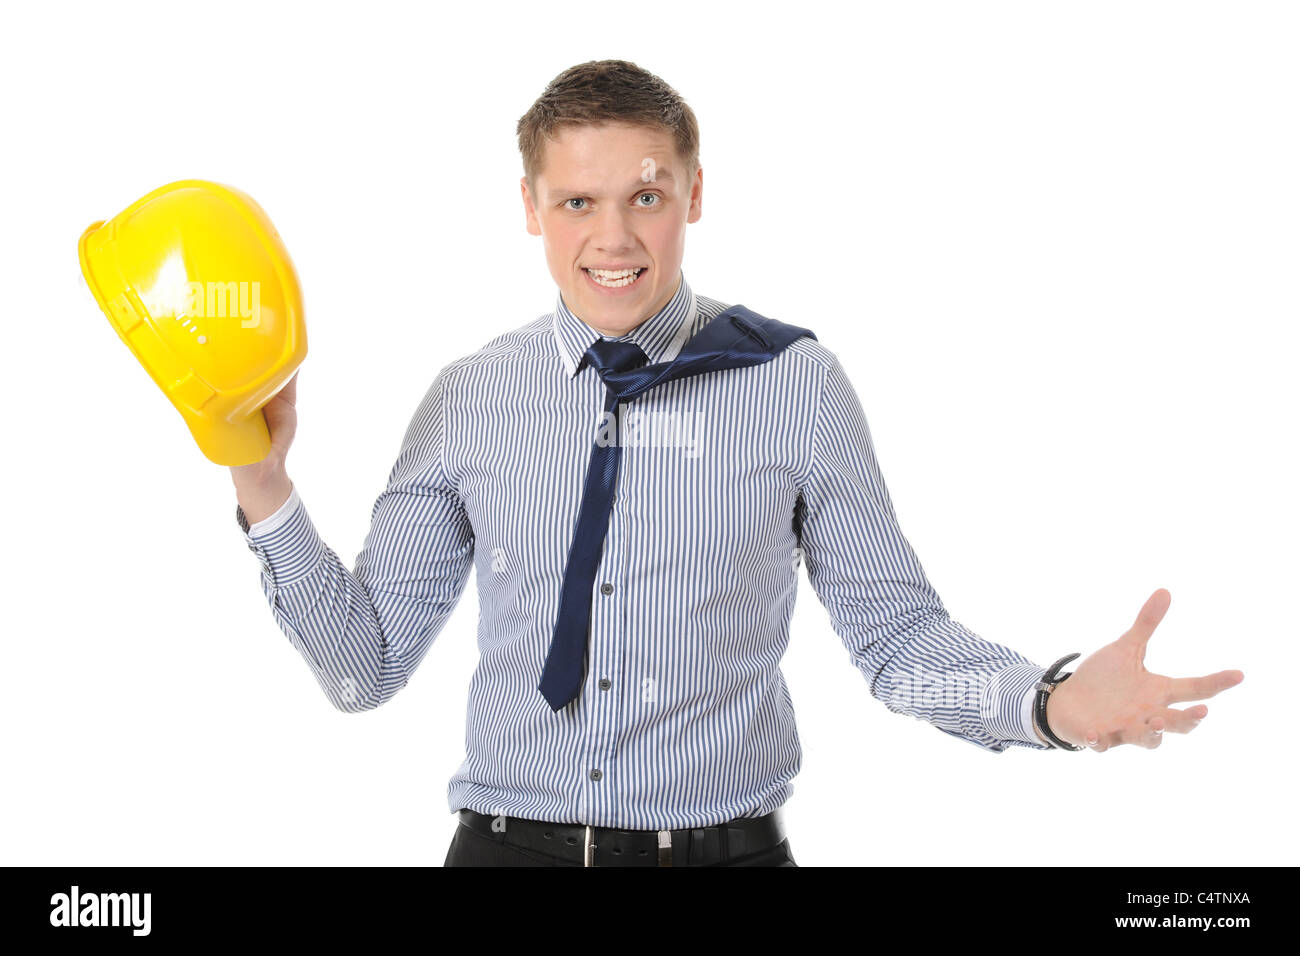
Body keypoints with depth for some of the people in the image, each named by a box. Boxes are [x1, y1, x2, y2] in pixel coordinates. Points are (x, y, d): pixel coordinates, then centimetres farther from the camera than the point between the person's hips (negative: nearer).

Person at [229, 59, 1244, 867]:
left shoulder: (797, 384, -4)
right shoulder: (467, 401, 1)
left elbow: (894, 629, -1)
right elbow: (366, 665, 4)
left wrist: (1052, 701, -18)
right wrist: (265, 493, -8)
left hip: (725, 846, -1)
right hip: (509, 843, 1)